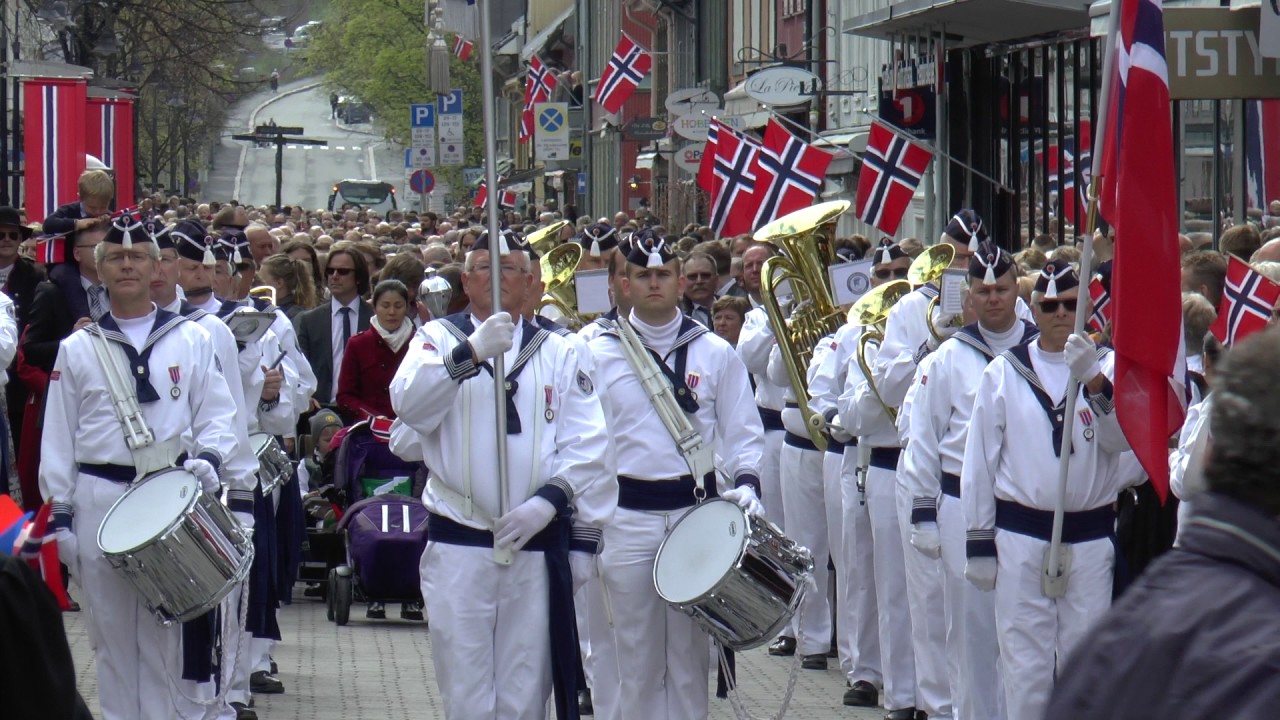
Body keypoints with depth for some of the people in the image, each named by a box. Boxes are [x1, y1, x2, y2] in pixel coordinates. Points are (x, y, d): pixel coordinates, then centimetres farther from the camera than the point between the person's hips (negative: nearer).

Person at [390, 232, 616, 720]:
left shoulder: (558, 353, 13)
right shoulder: (440, 338, 8)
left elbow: (588, 446, 2)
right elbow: (409, 404, -12)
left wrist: (548, 500, -14)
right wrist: (471, 353, -26)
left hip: (537, 547, 1)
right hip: (458, 547, -1)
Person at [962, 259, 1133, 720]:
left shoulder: (1109, 367, 5)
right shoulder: (1003, 373, 4)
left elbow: (1123, 437, -12)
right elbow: (980, 461, 6)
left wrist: (1094, 381, -28)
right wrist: (980, 544, 4)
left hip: (1091, 539, 0)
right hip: (1020, 537, 0)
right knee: (1025, 664, 0)